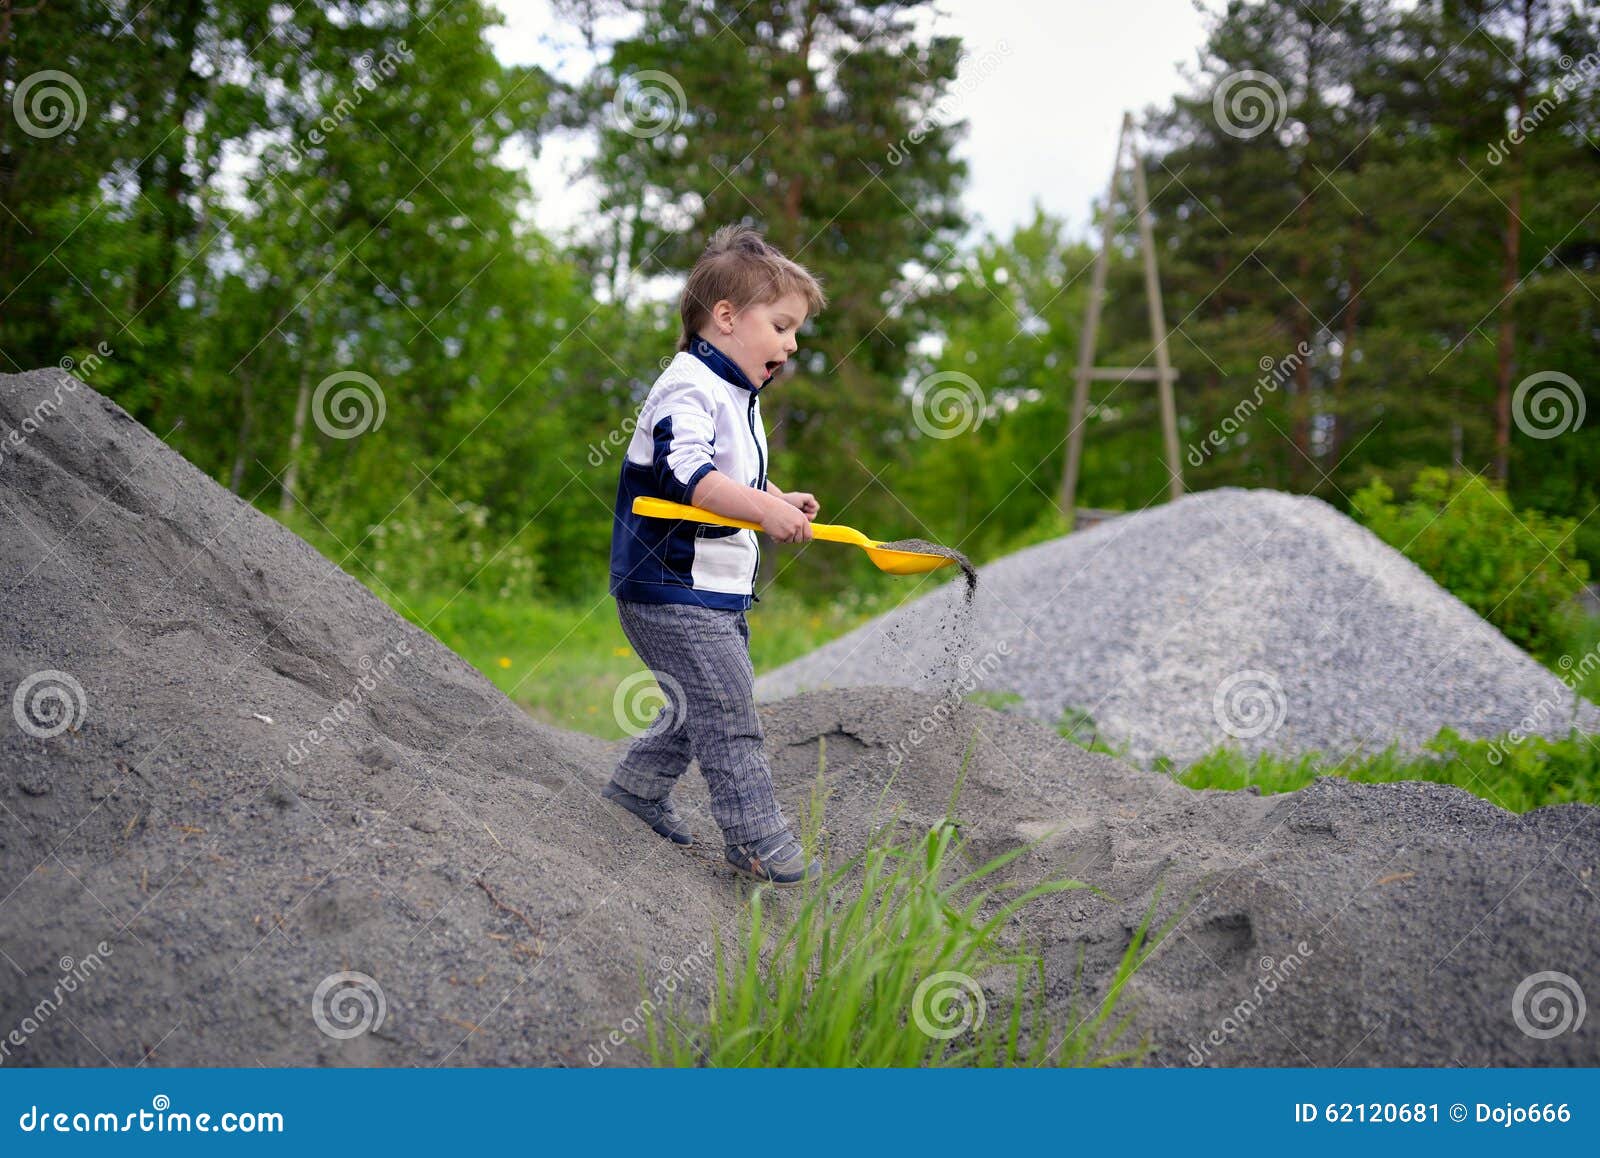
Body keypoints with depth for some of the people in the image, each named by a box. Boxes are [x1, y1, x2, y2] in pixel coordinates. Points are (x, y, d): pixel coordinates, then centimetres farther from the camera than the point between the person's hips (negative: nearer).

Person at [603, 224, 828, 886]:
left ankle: (636, 788, 34)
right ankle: (758, 840, -5)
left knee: (700, 707, 18)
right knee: (728, 713, -9)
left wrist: (783, 502, 11)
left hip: (717, 592, 10)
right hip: (673, 589, -10)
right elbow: (683, 472, -30)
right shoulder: (688, 387, -16)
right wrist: (764, 509, -33)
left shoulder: (737, 396, 17)